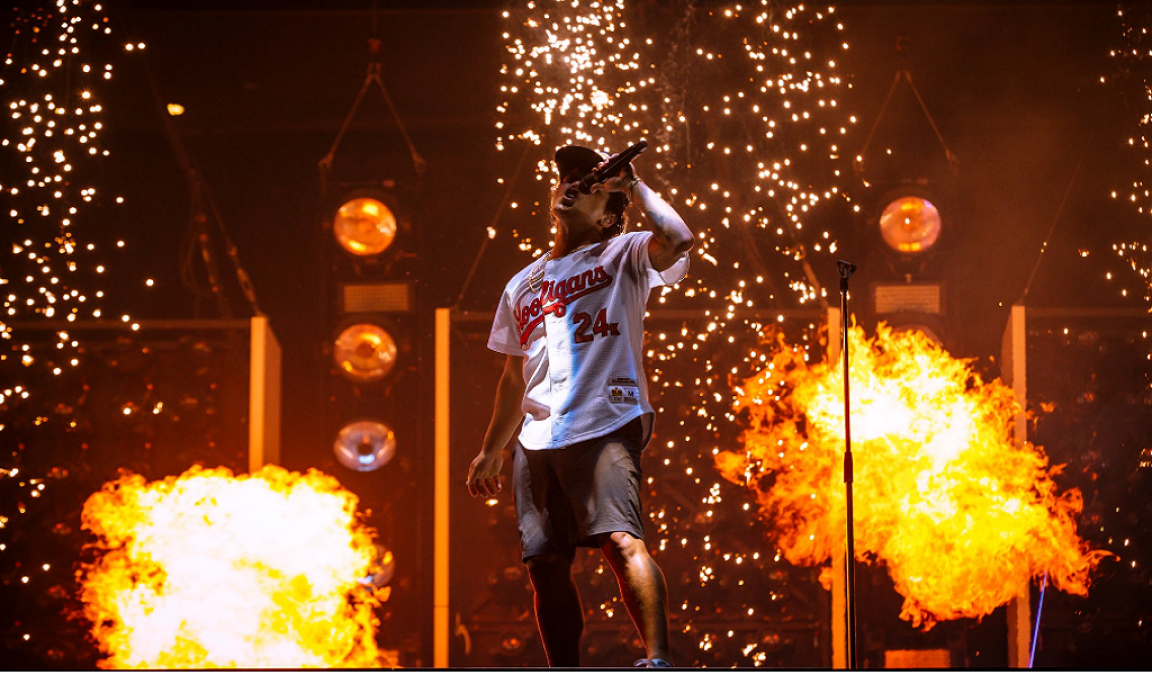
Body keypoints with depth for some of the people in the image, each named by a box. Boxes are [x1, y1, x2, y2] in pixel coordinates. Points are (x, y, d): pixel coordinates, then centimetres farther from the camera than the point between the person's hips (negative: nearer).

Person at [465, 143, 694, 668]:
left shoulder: (623, 256, 9)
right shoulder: (523, 285, 26)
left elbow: (678, 240, -14)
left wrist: (633, 185, -3)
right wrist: (490, 451, 29)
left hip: (605, 425, -6)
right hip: (536, 441, 6)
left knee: (621, 540, -23)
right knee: (546, 564, 3)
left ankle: (657, 659, -28)